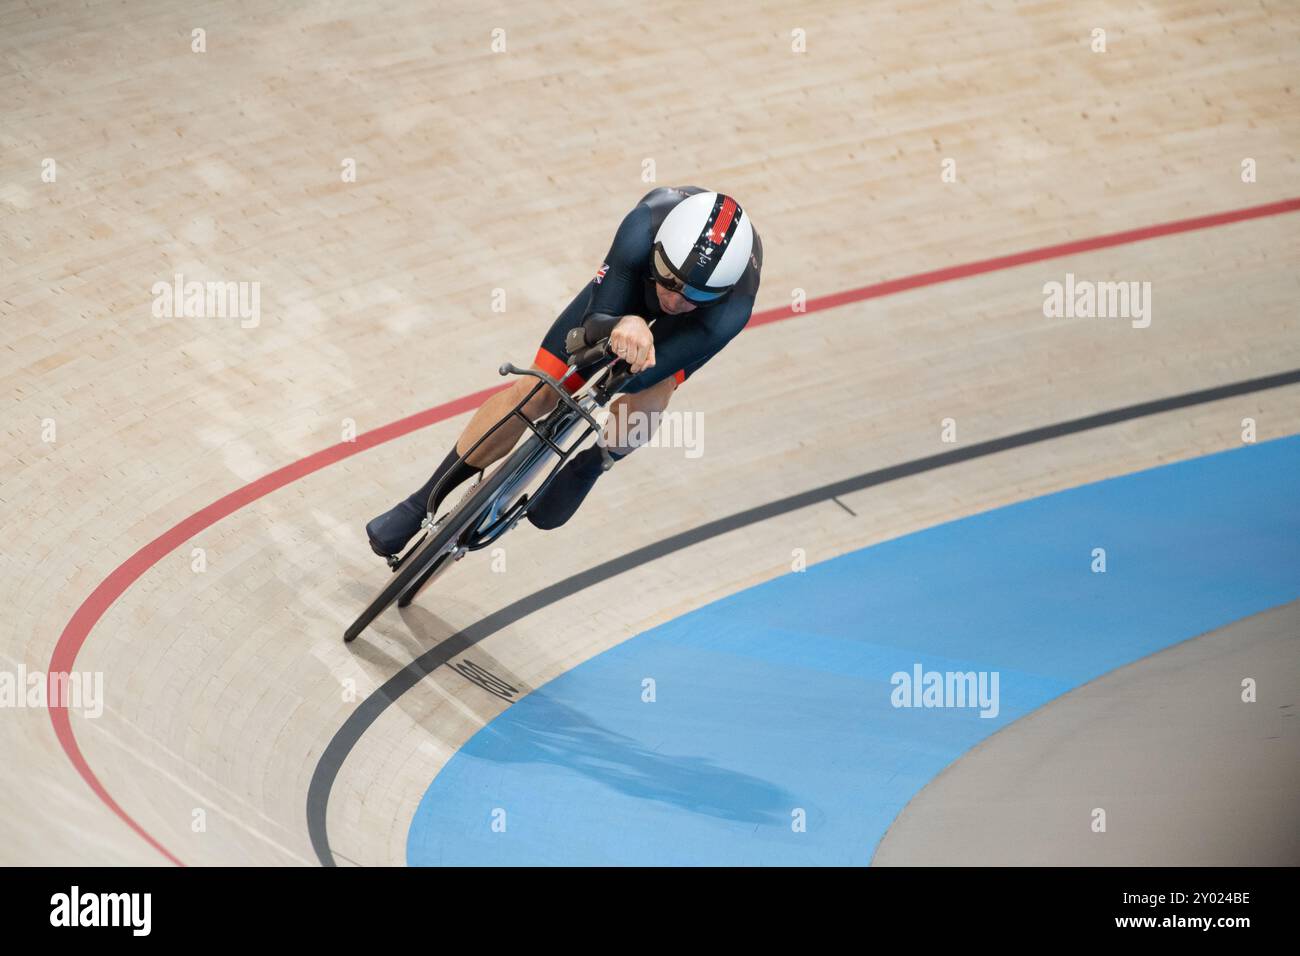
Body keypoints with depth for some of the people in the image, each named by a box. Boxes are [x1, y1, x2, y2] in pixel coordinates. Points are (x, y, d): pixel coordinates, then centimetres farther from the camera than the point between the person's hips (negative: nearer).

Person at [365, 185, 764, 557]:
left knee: (645, 403, -27)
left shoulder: (733, 309, -46)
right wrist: (625, 326, -60)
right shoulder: (644, 228, -45)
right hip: (632, 279, 1)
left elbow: (638, 377, -41)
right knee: (533, 391, -10)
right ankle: (422, 503, 7)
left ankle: (584, 470, 7)